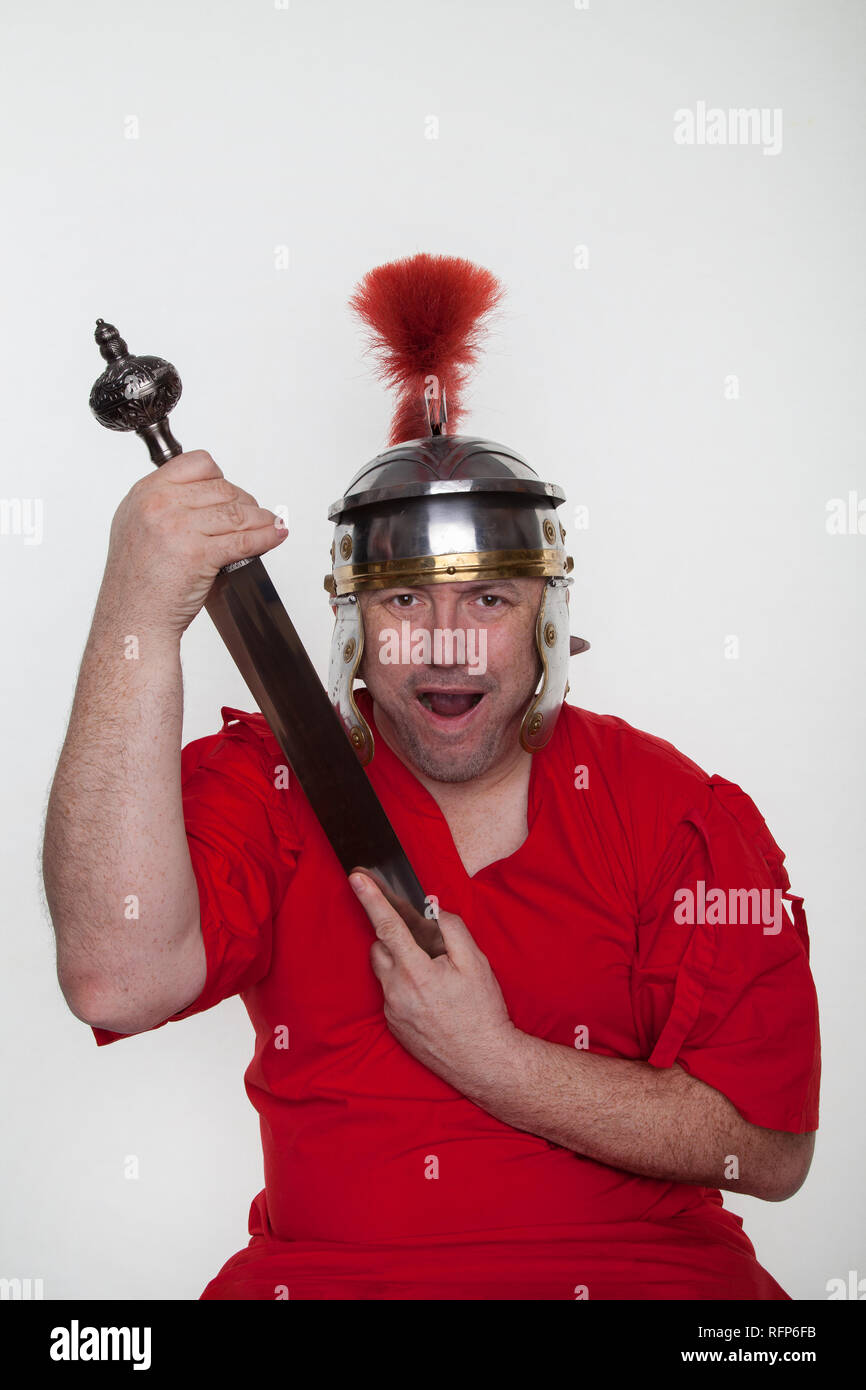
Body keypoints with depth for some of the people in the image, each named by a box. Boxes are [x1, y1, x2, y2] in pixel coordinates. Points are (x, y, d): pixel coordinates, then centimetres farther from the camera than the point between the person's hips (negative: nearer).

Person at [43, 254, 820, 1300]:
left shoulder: (681, 814, 1)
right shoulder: (268, 782, 2)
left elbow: (774, 1150, -4)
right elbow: (119, 980, -19)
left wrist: (487, 1057, -12)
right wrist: (138, 617, -23)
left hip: (643, 1266, 1)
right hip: (318, 1271, 0)